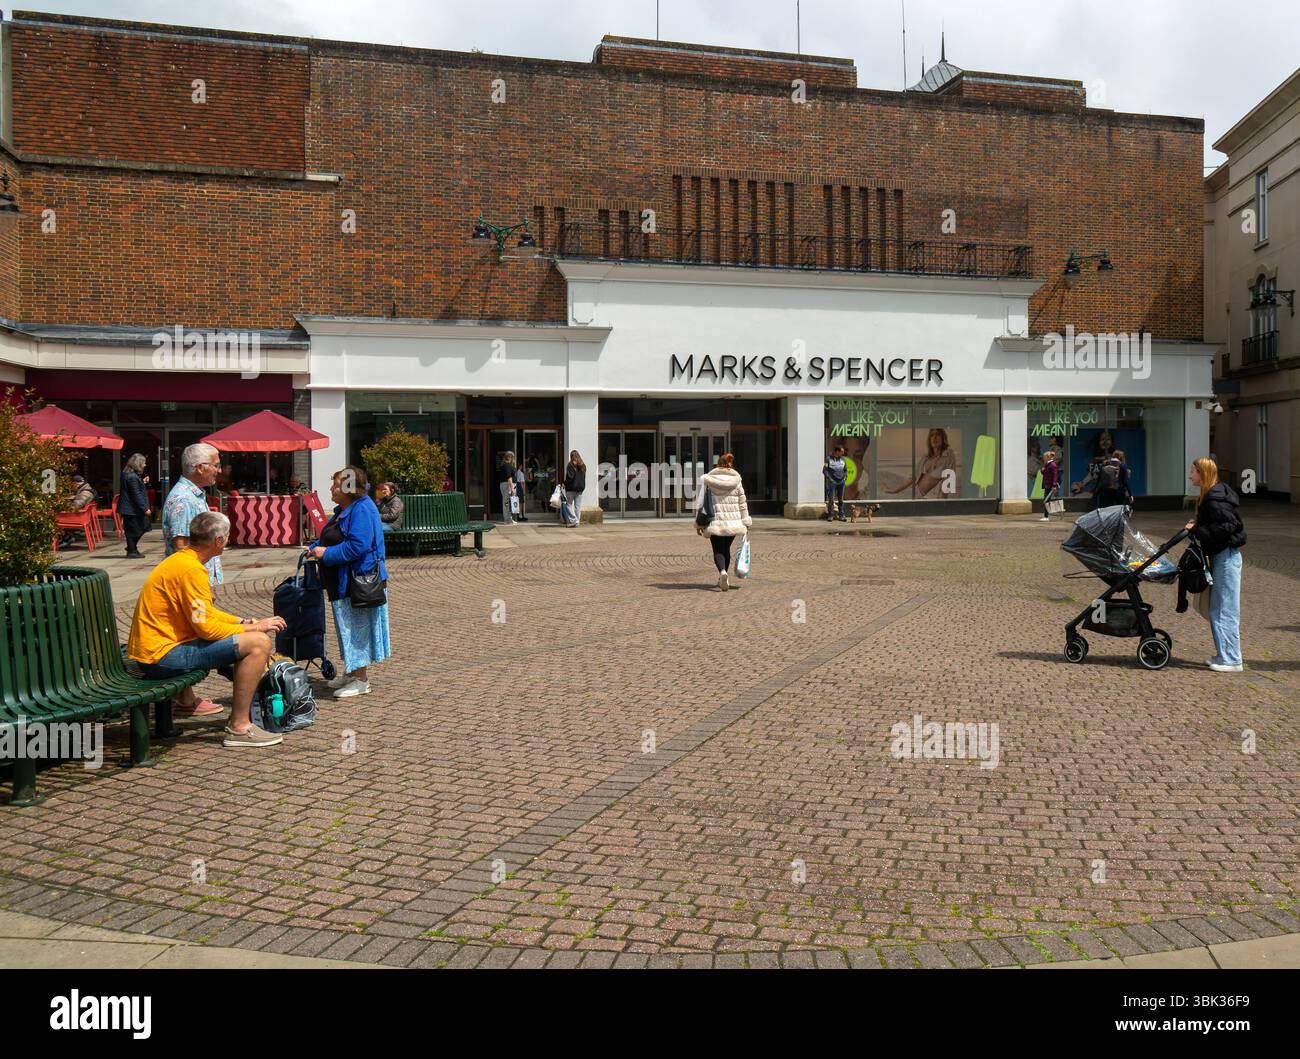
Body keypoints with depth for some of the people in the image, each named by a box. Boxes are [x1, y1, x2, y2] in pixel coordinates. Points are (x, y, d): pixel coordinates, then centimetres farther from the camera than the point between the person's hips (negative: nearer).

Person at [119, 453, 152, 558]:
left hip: (129, 508, 10)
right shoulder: (132, 477, -18)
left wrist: (142, 482, 16)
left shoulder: (129, 474, 14)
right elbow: (136, 495, -21)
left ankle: (132, 548, 21)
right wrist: (145, 508, -19)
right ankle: (132, 551, 6)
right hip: (132, 509, -10)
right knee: (133, 529, -2)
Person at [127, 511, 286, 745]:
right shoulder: (191, 569, -19)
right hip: (162, 656, -10)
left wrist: (244, 622, 11)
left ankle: (186, 700, 39)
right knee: (258, 643, -19)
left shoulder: (180, 560, 13)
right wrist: (254, 628, -10)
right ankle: (239, 729, -18)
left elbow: (204, 612, 22)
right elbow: (206, 627, -21)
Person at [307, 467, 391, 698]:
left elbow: (357, 546, -29)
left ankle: (361, 681, 4)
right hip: (343, 582, 10)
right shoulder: (343, 510, 13)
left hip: (358, 581, -10)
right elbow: (332, 538, 26)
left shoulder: (362, 510, -20)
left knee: (356, 627, -4)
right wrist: (313, 548, 10)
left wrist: (326, 554, -21)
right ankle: (351, 672, 31)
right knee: (348, 626, 18)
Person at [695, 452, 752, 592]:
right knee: (726, 549, 18)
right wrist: (745, 523, 11)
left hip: (715, 522, -2)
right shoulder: (737, 480, 2)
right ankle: (722, 580, 25)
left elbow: (702, 502, -2)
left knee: (718, 550, 4)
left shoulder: (708, 480, -3)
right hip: (733, 522, 2)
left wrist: (699, 523, 4)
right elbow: (742, 503, 4)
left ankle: (722, 572, -25)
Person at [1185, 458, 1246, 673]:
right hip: (1221, 556, 10)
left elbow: (1226, 526, -24)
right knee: (1217, 610, 14)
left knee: (1224, 610, -5)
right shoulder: (1211, 495, 14)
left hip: (1226, 556, -10)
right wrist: (1197, 524, 7)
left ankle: (1232, 660, 0)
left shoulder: (1215, 498, -18)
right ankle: (1224, 655, 22)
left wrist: (1197, 530, -19)